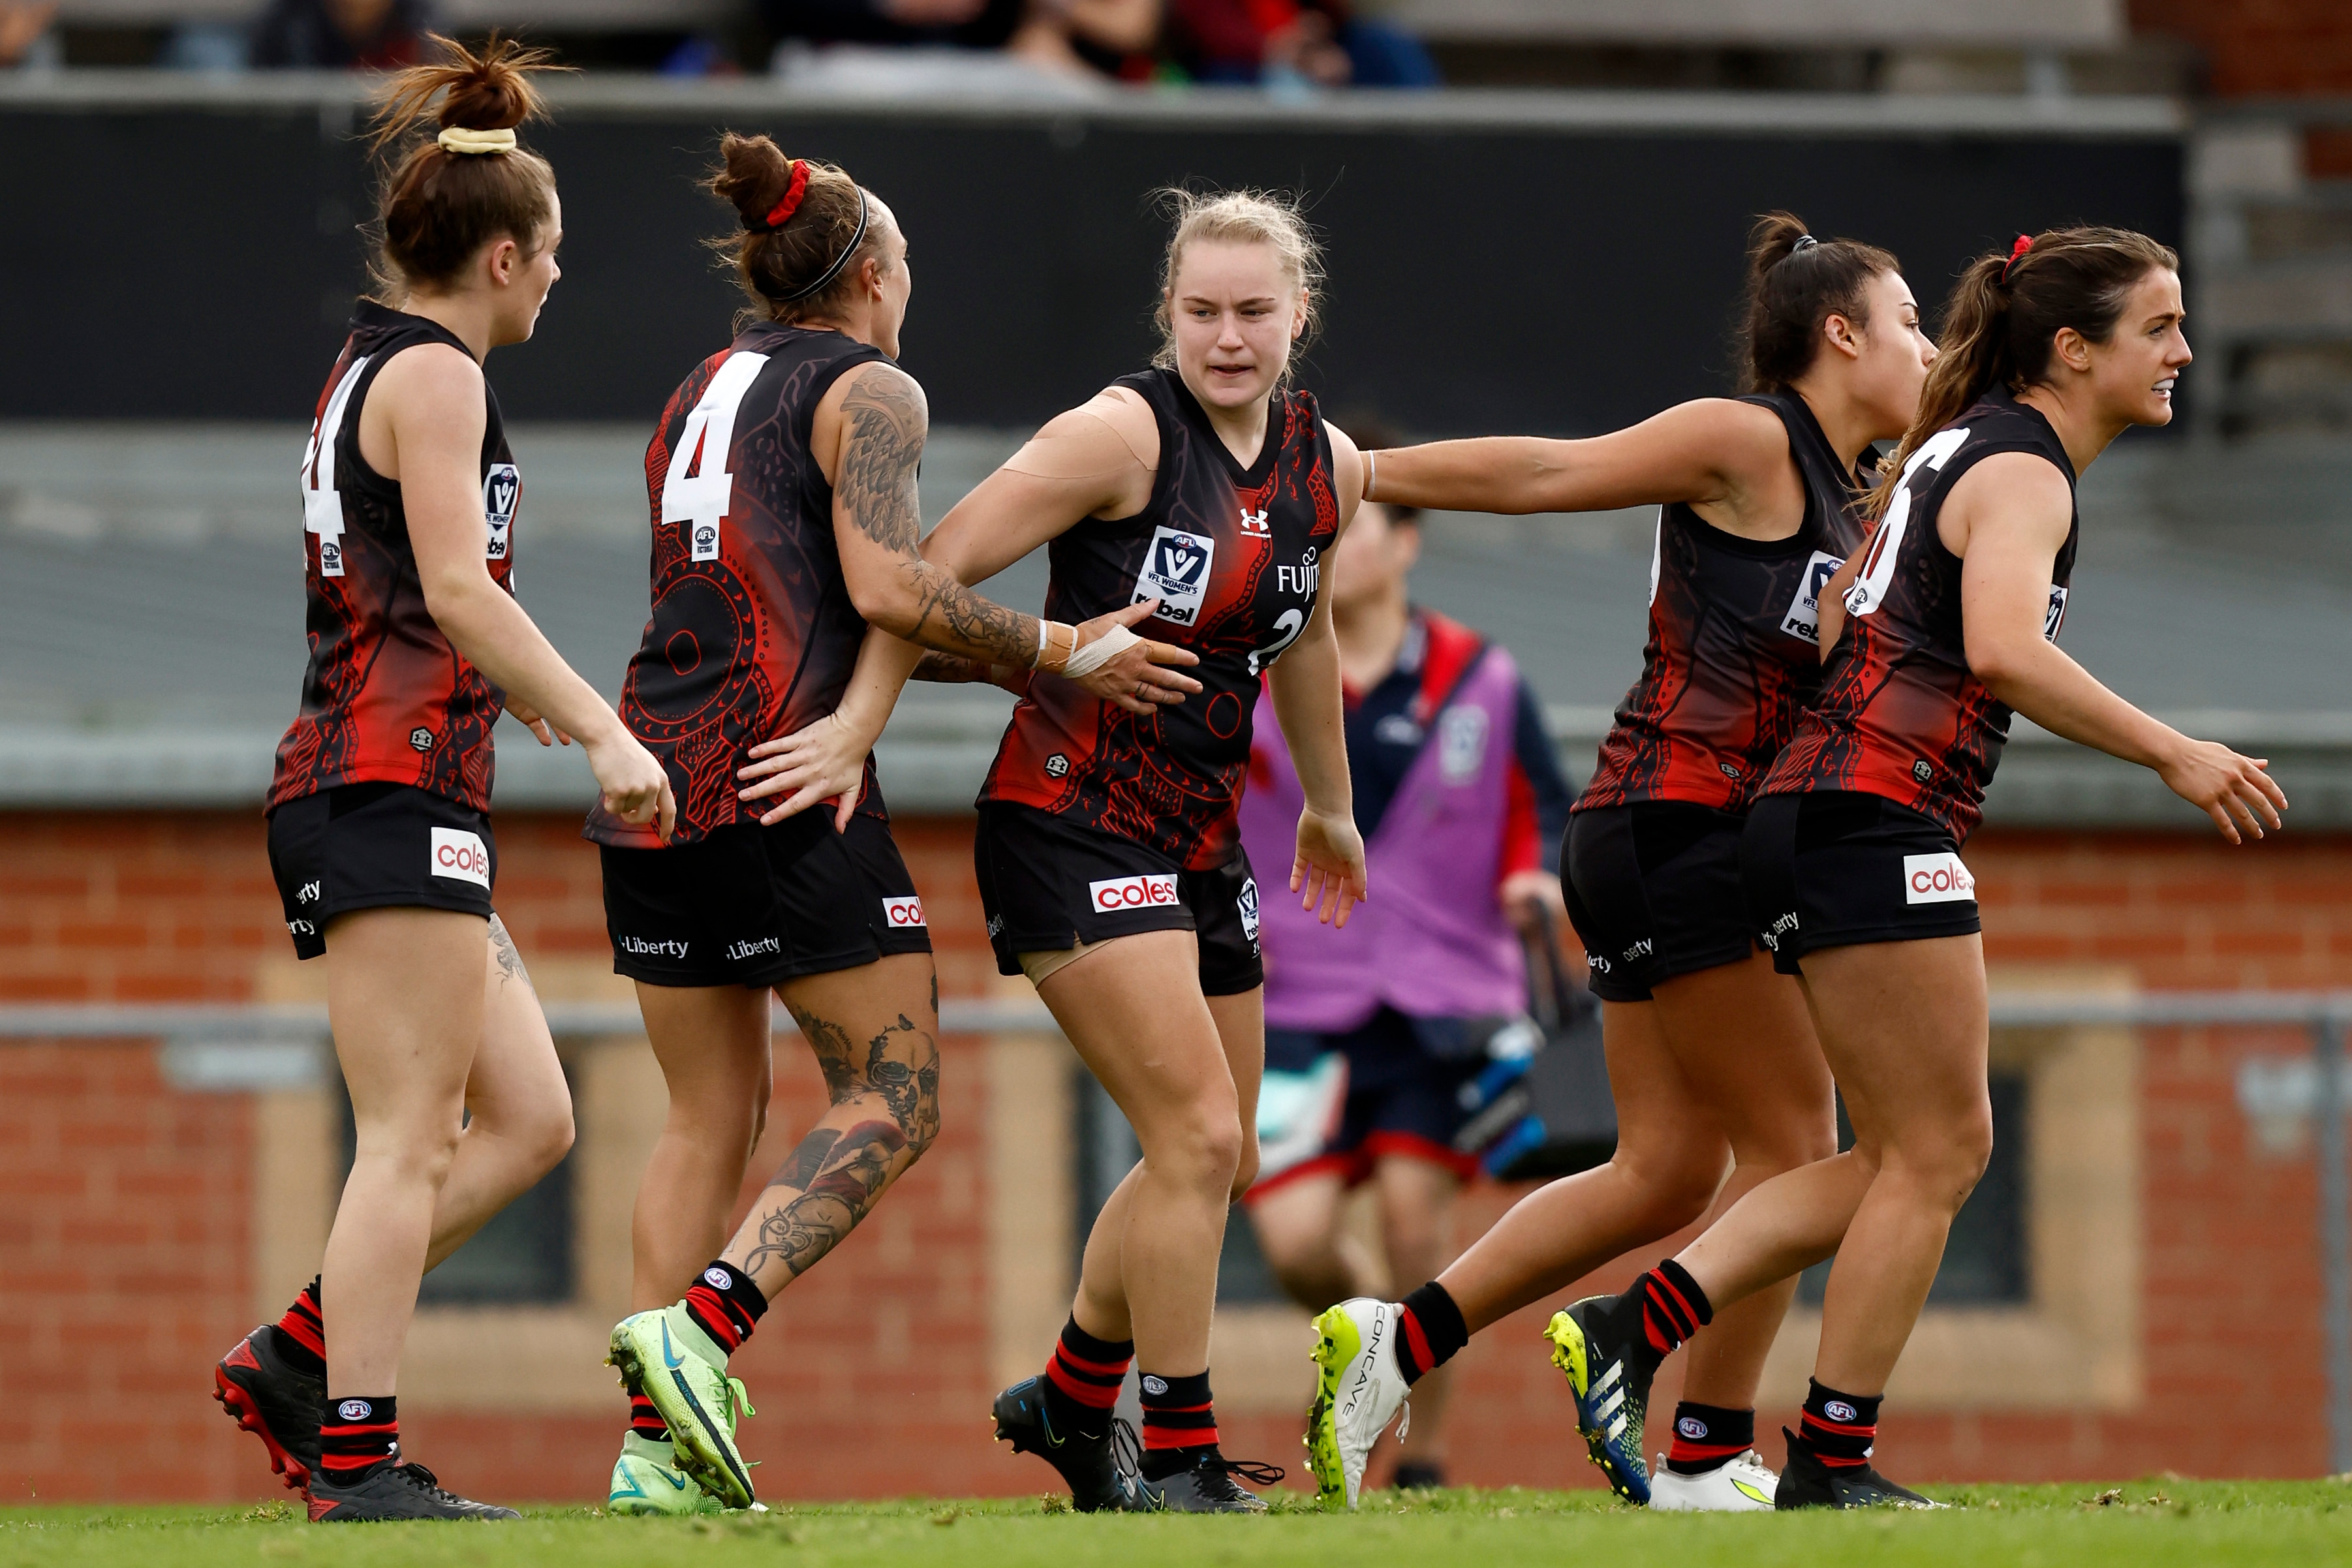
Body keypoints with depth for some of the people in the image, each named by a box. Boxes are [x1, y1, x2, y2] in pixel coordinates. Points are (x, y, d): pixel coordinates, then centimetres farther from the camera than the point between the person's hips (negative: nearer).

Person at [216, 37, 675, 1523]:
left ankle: (296, 1358, 7)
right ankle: (358, 1457, -13)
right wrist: (603, 730, -22)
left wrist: (517, 689, 42)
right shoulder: (433, 377, -8)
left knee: (527, 1123, 9)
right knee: (413, 1142, -11)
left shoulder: (371, 370, 21)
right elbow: (456, 592, -19)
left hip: (368, 799, 10)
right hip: (395, 789, -10)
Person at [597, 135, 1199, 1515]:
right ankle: (700, 1328, -20)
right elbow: (882, 586, -16)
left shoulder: (699, 396, 22)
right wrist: (1060, 653, -9)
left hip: (656, 787, 8)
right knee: (893, 1102, -1)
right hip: (788, 784, -8)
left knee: (711, 1119, 11)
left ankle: (655, 1448, 2)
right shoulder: (867, 391, -2)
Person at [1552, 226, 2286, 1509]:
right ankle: (1831, 1463, 0)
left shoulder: (1962, 447, 20)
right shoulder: (2023, 470, -10)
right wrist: (2173, 757, -24)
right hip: (1876, 823, -10)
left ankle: (1635, 1327, 3)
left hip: (1810, 821, 10)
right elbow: (2002, 646, -27)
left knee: (1907, 1158, 11)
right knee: (1935, 1151, -2)